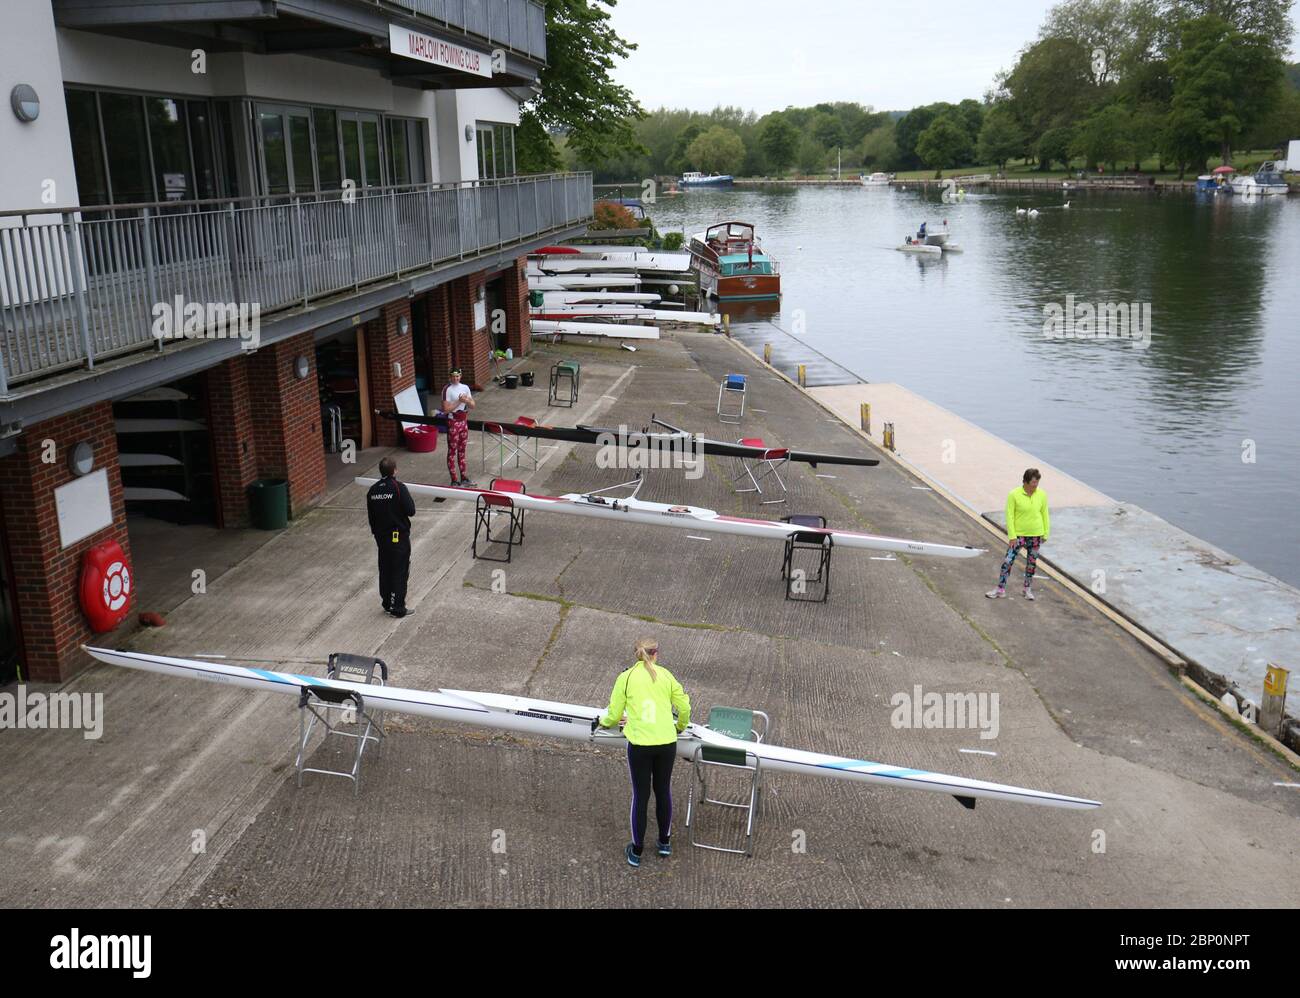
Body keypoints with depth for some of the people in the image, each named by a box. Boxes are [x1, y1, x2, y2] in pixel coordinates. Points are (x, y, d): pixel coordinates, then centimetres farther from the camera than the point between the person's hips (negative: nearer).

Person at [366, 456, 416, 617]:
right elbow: (411, 511, -19)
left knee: (385, 569, 16)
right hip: (399, 536, -6)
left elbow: (371, 516, 9)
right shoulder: (399, 488, -17)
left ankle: (387, 603, 25)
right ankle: (397, 607, 4)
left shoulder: (372, 490, 2)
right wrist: (410, 500, 1)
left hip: (381, 536, 6)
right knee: (400, 571, 2)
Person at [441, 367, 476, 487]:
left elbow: (473, 405, 8)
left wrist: (467, 401, -12)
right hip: (453, 423, -6)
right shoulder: (447, 390, -14)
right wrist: (459, 402, -23)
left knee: (462, 450, 14)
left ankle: (463, 477, 22)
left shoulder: (465, 387, 5)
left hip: (464, 422, 6)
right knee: (452, 451, 0)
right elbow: (446, 409, -18)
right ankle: (454, 480, 2)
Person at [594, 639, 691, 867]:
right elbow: (684, 707, 8)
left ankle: (636, 852, 20)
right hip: (667, 743, 2)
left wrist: (603, 721, 25)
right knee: (663, 791, 19)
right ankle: (665, 842, 33)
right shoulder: (666, 675, 7)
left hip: (639, 744, -2)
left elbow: (614, 715, 3)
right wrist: (680, 727, 28)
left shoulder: (626, 677, 2)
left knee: (640, 795, 9)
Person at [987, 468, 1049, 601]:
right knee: (1008, 561, -4)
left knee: (1032, 563, 13)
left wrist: (1045, 534, 6)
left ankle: (1027, 588, 30)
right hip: (1019, 535, -2)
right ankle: (1000, 590, 6)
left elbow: (1045, 515, 5)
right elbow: (1010, 515, -11)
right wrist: (1012, 536, -13)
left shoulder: (1042, 495, -5)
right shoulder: (1014, 495, -14)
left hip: (1035, 535, 2)